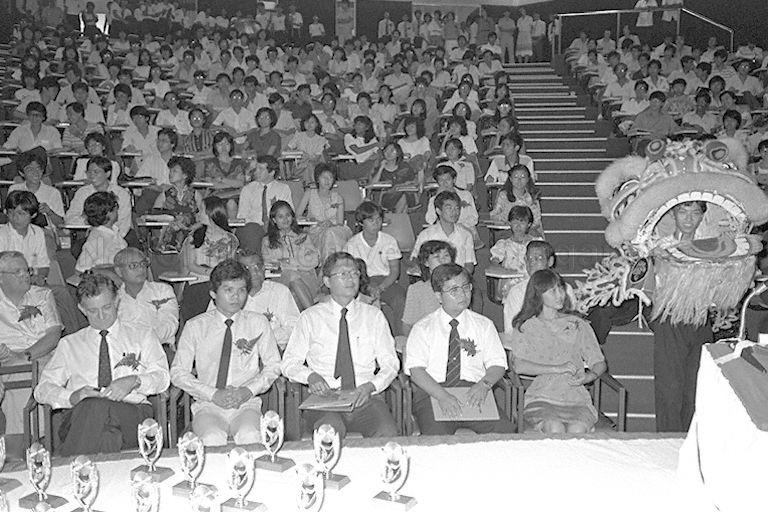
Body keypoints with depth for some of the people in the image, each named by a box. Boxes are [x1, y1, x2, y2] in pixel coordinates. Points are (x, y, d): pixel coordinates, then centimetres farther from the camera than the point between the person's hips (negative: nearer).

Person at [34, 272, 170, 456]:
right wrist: (72, 397, -6)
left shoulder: (142, 338, 23)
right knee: (94, 405, -37)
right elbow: (42, 389, 16)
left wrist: (134, 381, -12)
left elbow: (162, 377, 10)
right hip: (79, 416, 1)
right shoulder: (68, 344, 25)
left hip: (132, 413, -1)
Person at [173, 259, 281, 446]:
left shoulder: (258, 323, 11)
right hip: (207, 404, -1)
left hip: (247, 403, 1)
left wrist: (249, 390, -7)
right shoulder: (195, 326, 7)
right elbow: (178, 372, 3)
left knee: (249, 436, -31)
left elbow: (273, 365, 11)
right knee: (213, 439, -32)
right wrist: (213, 394, -10)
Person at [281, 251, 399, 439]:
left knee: (387, 432, -29)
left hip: (365, 397, 2)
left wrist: (371, 385, -9)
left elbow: (390, 364, 11)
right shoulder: (310, 318, 11)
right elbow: (289, 363, 9)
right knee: (331, 429, -36)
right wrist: (311, 376, -12)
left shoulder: (373, 316, 15)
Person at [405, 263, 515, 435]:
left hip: (474, 393, 3)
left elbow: (498, 364, 9)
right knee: (437, 437, -33)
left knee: (506, 431, -25)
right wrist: (443, 396, -22)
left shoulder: (483, 325, 16)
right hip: (432, 393, -2)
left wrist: (484, 384, -14)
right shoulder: (422, 329, 7)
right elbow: (416, 370, -6)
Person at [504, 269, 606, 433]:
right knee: (554, 428, -32)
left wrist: (590, 376, -6)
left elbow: (600, 363, 17)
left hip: (576, 398, 2)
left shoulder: (578, 325, 19)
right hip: (541, 399, -2)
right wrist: (558, 368, -13)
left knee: (577, 430, -30)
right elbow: (519, 365, -5)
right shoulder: (524, 327, 10)